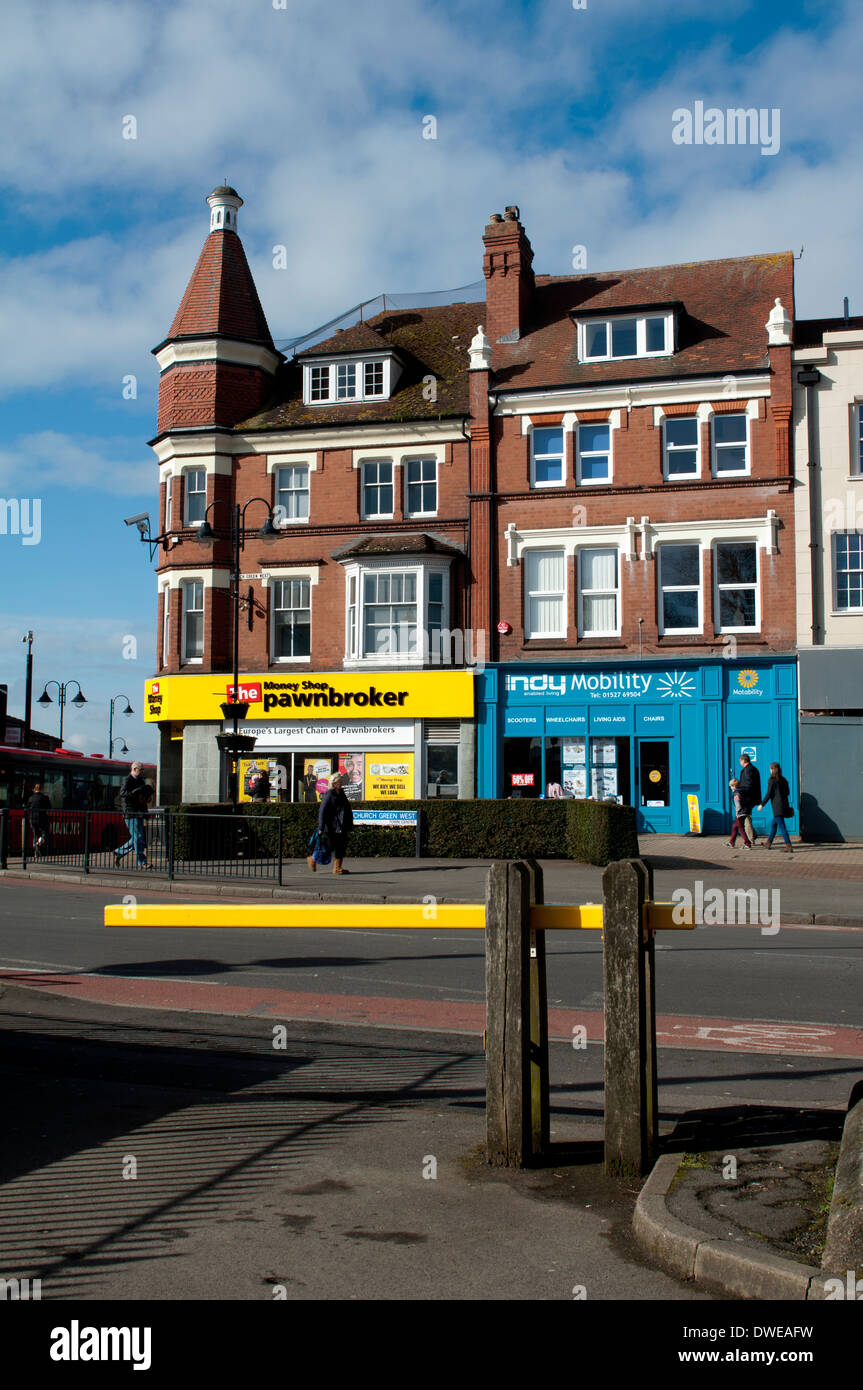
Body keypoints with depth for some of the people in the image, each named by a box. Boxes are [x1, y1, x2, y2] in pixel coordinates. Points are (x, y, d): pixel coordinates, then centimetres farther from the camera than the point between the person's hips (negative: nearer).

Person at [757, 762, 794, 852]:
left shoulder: (772, 780, -10)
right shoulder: (783, 780, 9)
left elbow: (768, 794, -11)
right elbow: (788, 792, 15)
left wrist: (762, 804, -3)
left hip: (777, 805, -7)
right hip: (785, 804, 7)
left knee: (782, 826, -8)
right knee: (773, 823, 23)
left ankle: (789, 846, -16)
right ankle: (769, 842, 32)